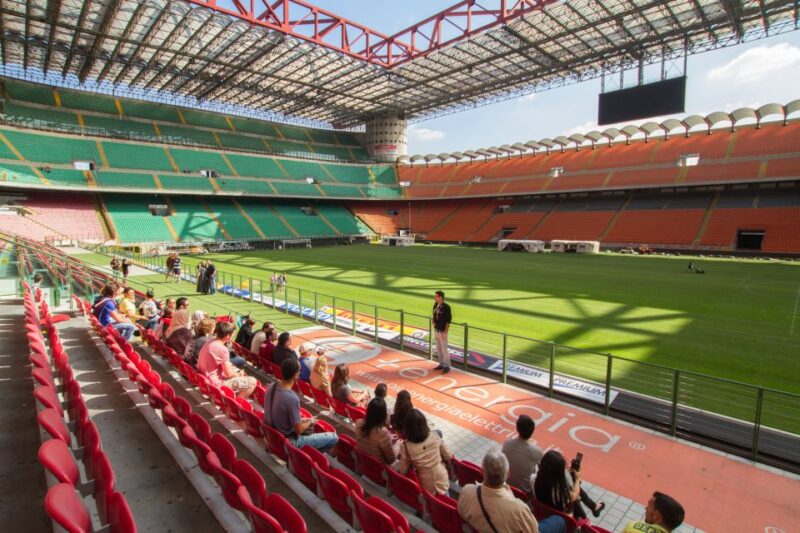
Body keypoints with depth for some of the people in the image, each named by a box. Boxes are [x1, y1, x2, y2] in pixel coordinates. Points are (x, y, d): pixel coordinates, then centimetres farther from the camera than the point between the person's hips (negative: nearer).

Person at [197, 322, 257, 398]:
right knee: (252, 382, -11)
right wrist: (239, 374, 2)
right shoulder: (222, 349, -22)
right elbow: (228, 374, -18)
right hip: (216, 383, -10)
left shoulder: (209, 343, 4)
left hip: (206, 379, 10)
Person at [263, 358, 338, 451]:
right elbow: (299, 430, -22)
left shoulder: (271, 387, -9)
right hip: (288, 441, -8)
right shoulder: (292, 398, -33)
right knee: (334, 438, -2)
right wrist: (310, 422, -2)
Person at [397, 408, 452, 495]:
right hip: (442, 482, 2)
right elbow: (448, 456, -2)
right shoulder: (434, 436, -14)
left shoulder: (405, 446, -19)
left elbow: (403, 471, -8)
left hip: (426, 487, -2)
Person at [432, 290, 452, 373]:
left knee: (444, 349, -2)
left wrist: (445, 332, -19)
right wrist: (434, 322, 7)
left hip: (442, 331, -8)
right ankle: (441, 364, 27)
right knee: (438, 349, 15)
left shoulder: (446, 307, -17)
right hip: (436, 330, 8)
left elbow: (449, 320, -17)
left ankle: (447, 366, 10)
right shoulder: (435, 305, 6)